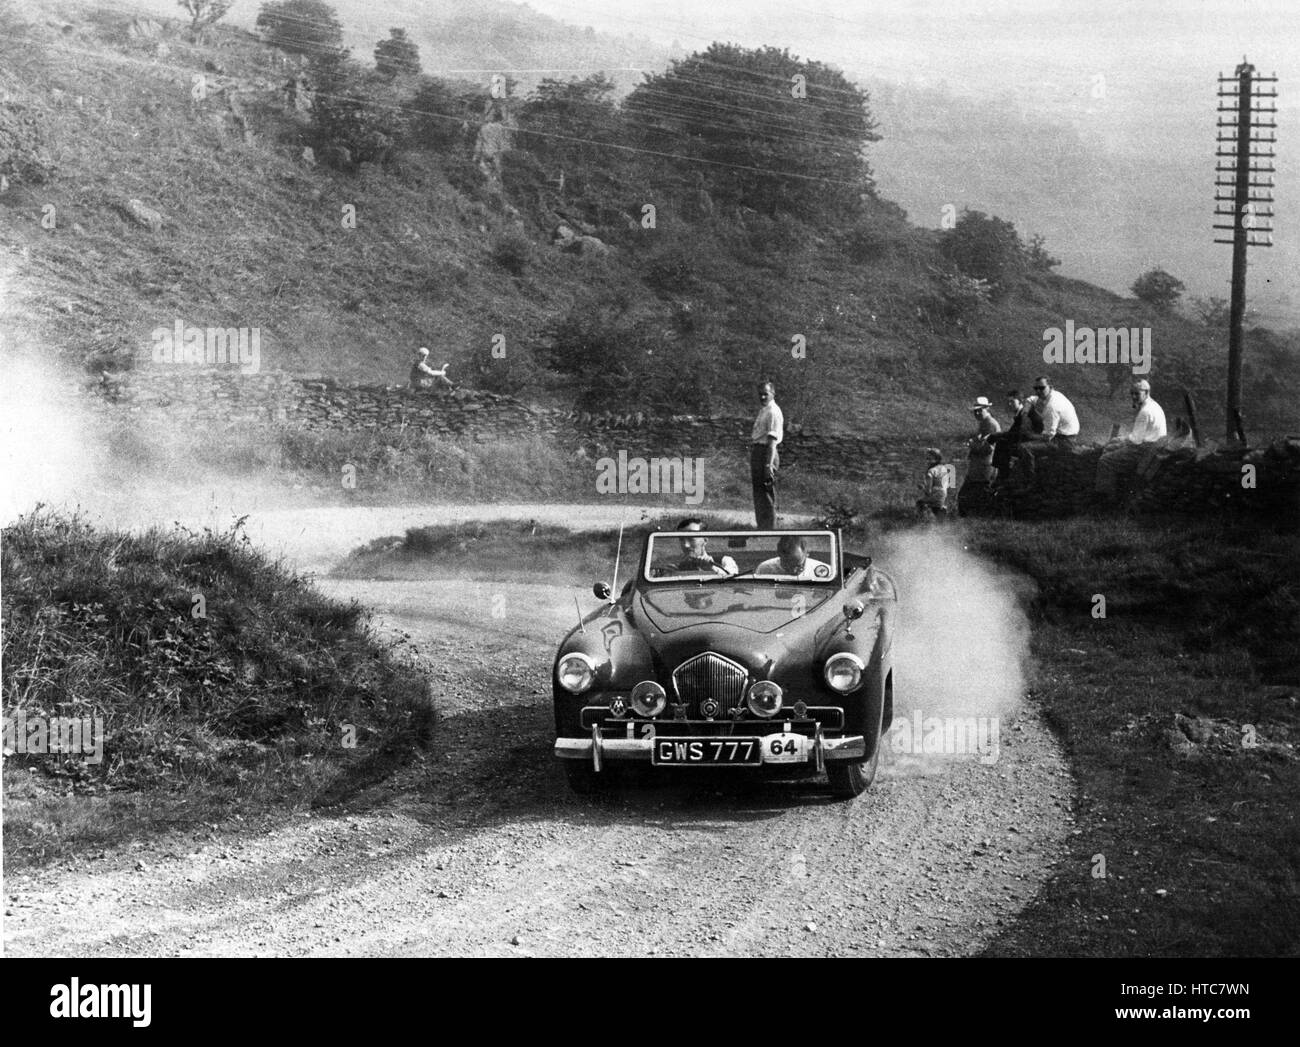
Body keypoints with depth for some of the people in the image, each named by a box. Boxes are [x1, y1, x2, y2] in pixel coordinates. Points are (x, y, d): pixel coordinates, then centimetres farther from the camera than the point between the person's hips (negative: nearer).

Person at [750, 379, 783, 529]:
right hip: (756, 452, 10)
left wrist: (769, 464, -25)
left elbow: (772, 440, -21)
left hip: (766, 453, -10)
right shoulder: (763, 410, 16)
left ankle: (768, 530, -3)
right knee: (758, 492, 16)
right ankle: (761, 528, 24)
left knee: (766, 494, -6)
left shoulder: (773, 413, -15)